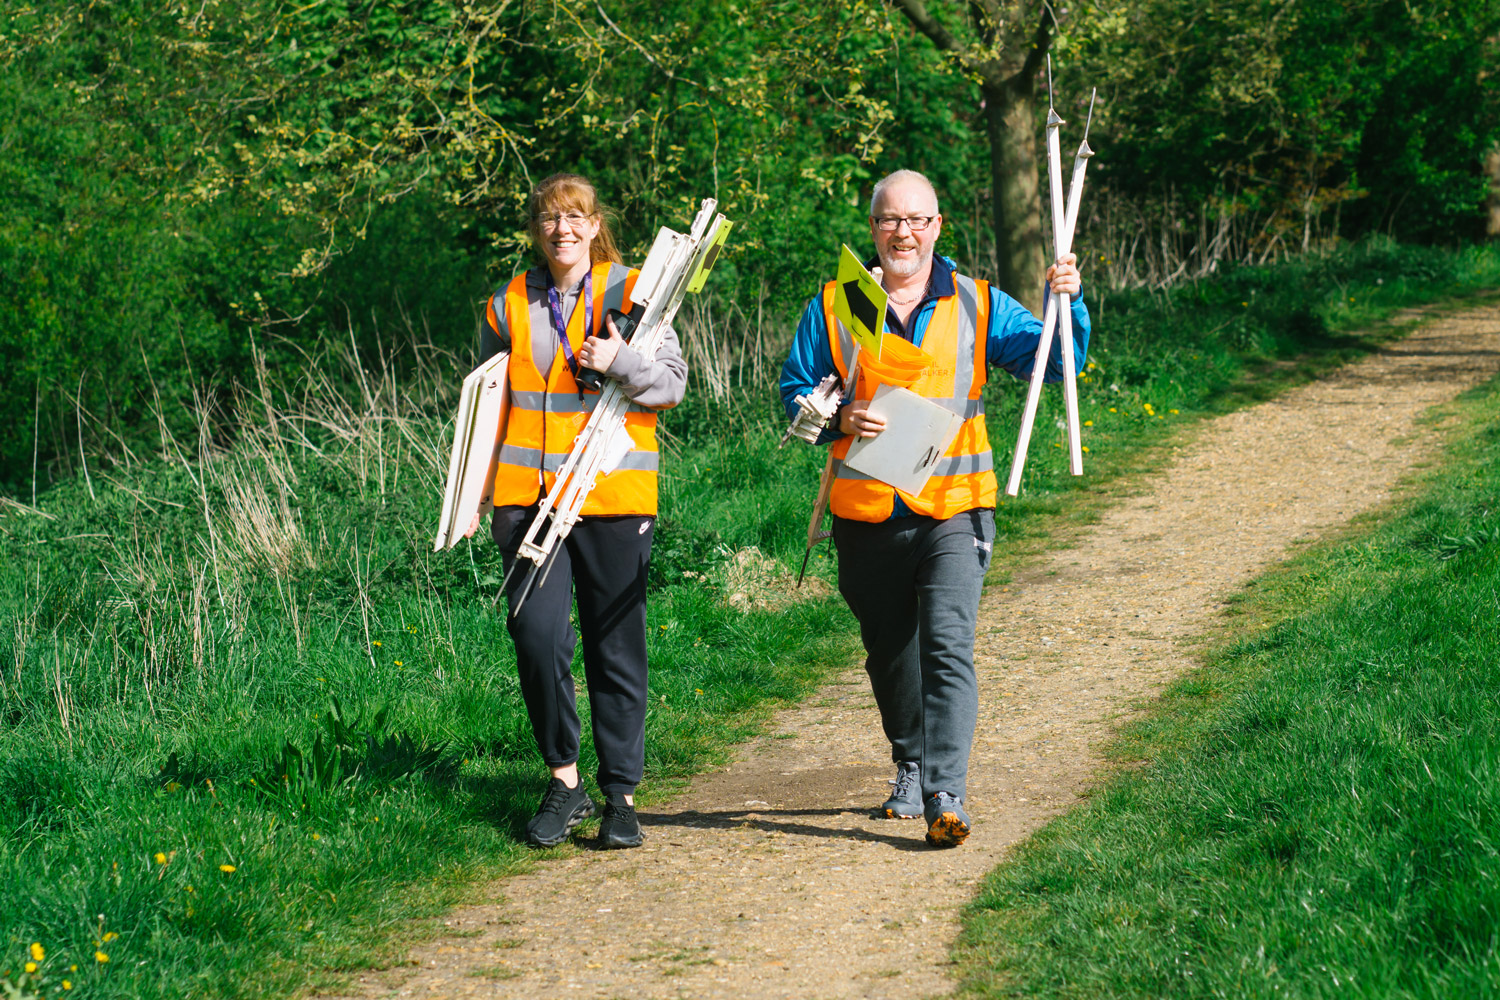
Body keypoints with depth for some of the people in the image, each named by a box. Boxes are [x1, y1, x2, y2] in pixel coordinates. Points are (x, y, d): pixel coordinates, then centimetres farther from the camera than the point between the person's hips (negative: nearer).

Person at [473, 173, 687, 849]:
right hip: (531, 494, 2)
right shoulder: (509, 306, 11)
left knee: (616, 646, 2)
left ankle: (621, 794, 10)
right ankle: (564, 780, 6)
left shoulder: (631, 295, 4)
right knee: (538, 636, -9)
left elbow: (672, 384, 2)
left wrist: (618, 361, -16)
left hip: (614, 494, -2)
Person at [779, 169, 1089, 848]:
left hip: (953, 511, -2)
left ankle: (946, 795, -19)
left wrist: (1067, 306, -17)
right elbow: (794, 389, 7)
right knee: (889, 653, 15)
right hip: (866, 513, 2)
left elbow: (1053, 360, 2)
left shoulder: (975, 304, 5)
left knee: (947, 648, -16)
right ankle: (910, 772, 36)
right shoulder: (833, 306, 6)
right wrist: (839, 419, -13)